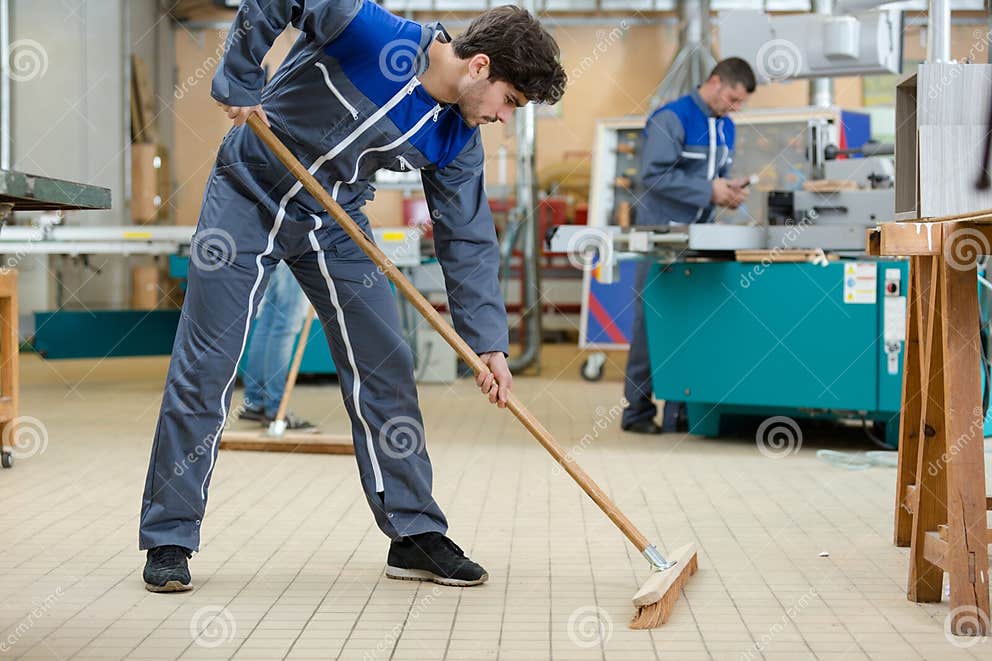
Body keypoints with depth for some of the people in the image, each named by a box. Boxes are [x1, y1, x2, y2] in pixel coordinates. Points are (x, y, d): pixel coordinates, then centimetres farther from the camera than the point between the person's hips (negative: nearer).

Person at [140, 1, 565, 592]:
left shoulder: (456, 141, -9)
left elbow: (468, 240, -5)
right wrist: (240, 86, -22)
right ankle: (169, 541, 7)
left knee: (385, 367, 1)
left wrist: (488, 343, -11)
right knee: (204, 369, -4)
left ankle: (416, 535, 12)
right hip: (249, 201, -5)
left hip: (336, 225, 5)